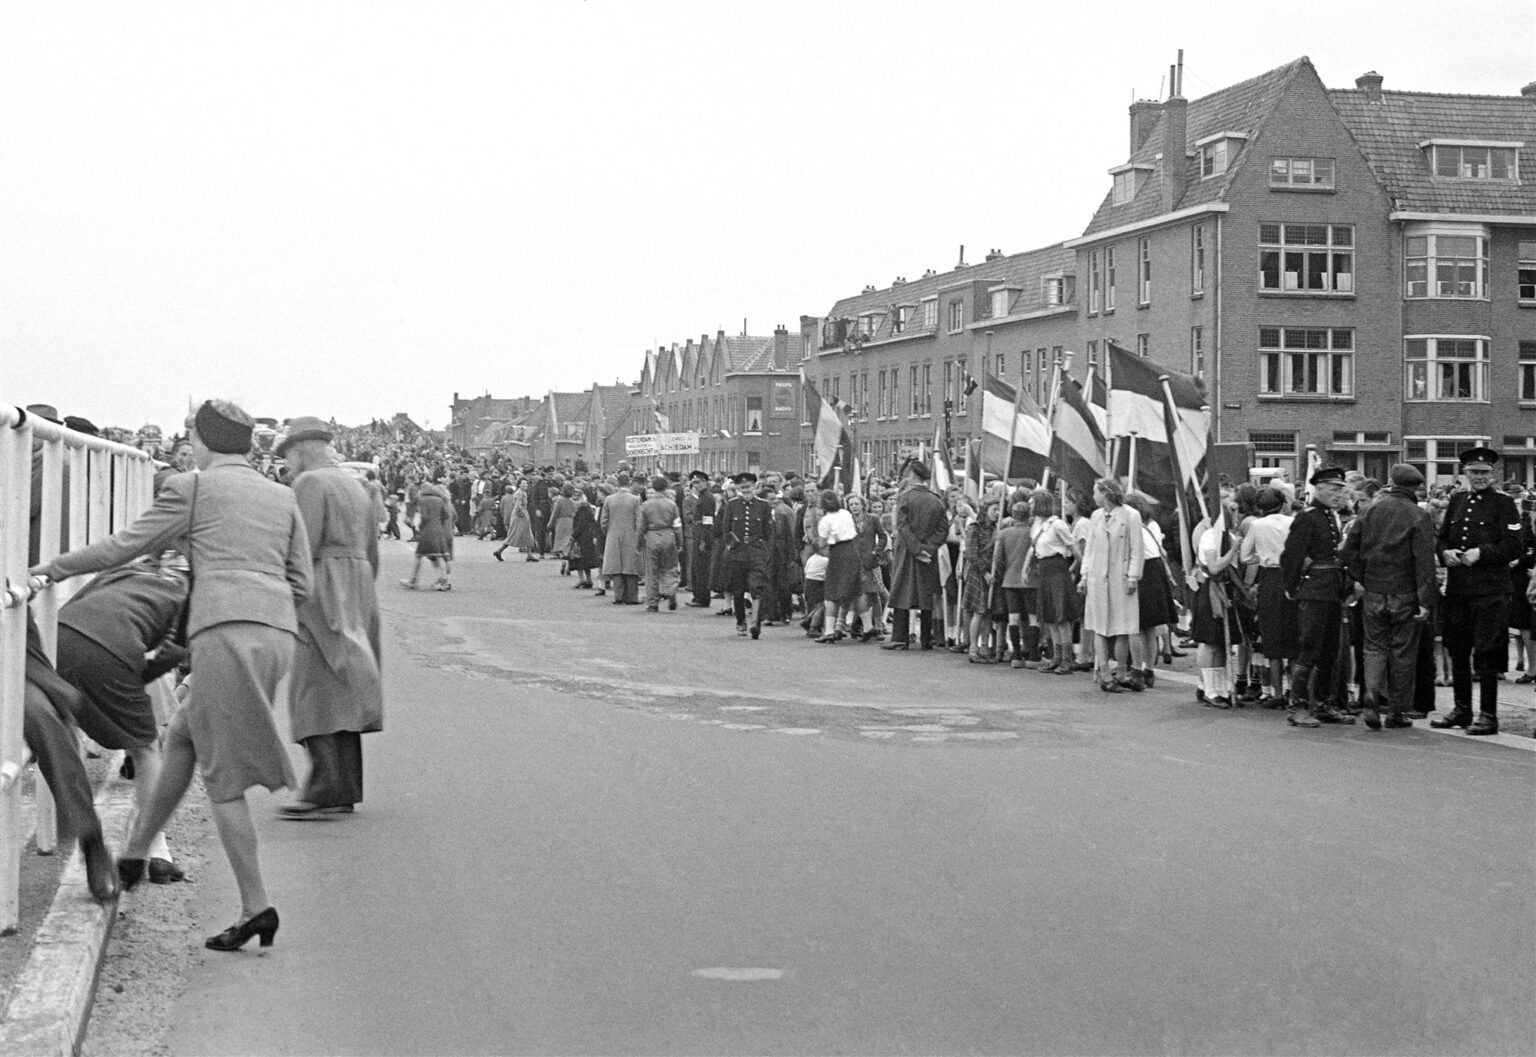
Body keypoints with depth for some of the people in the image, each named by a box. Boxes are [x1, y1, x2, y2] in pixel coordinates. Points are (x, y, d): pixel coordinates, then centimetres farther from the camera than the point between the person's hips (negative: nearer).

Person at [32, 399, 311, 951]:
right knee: (182, 738, 22)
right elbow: (300, 585, 17)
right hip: (279, 635, 6)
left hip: (225, 634, -6)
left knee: (221, 776, 1)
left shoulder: (191, 489, 5)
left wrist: (53, 567, 23)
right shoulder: (282, 498, 19)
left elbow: (122, 547, 10)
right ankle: (132, 858, 28)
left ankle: (256, 906, -3)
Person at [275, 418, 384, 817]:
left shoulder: (310, 483, -7)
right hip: (358, 591, 9)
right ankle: (346, 791, 9)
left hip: (322, 591, -9)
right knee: (341, 693, 9)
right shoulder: (354, 485, 19)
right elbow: (372, 553, 20)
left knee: (317, 690, -10)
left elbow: (304, 546, -17)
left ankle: (326, 791, -16)